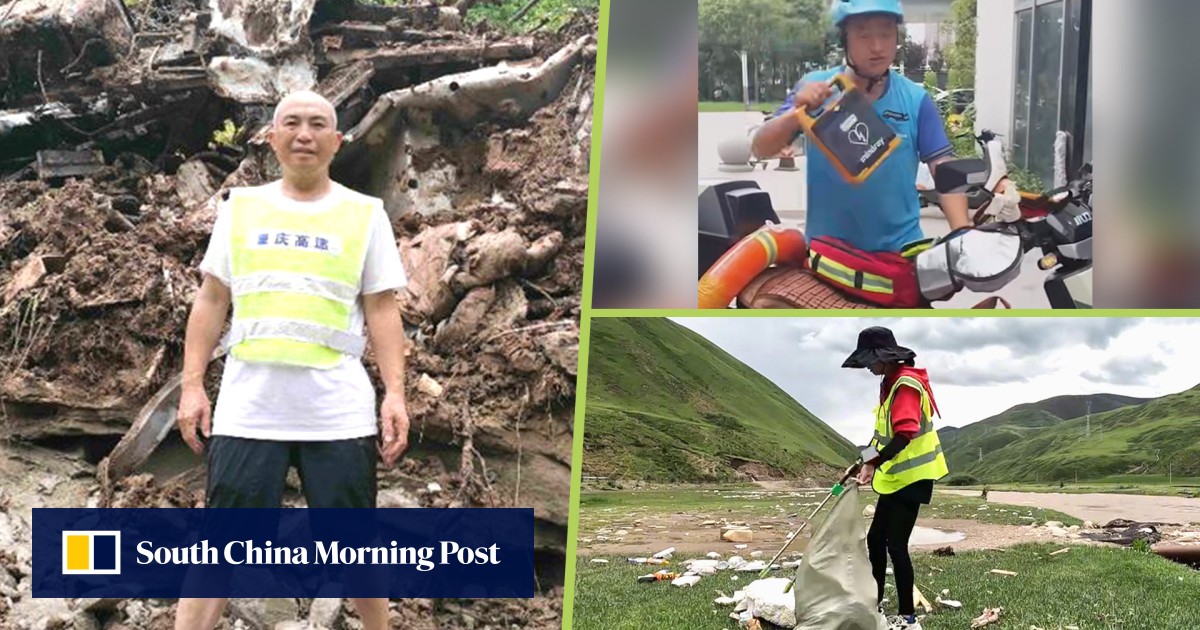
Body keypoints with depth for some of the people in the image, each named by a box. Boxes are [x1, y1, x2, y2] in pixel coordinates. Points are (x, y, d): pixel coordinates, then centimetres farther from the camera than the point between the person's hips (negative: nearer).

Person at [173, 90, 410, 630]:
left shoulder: (364, 214, 5)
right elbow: (212, 300, 11)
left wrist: (394, 393, -5)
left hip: (339, 410, -1)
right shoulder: (240, 207, 10)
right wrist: (192, 384, 4)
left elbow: (381, 310, 4)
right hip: (247, 407, 1)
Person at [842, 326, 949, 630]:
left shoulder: (906, 385, -21)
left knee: (896, 545, -6)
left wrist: (874, 464, -36)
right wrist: (868, 462, 22)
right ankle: (875, 604, 30)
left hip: (911, 477, -10)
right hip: (895, 476, 10)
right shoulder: (890, 383, 11)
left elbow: (904, 435, -32)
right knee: (876, 539, 16)